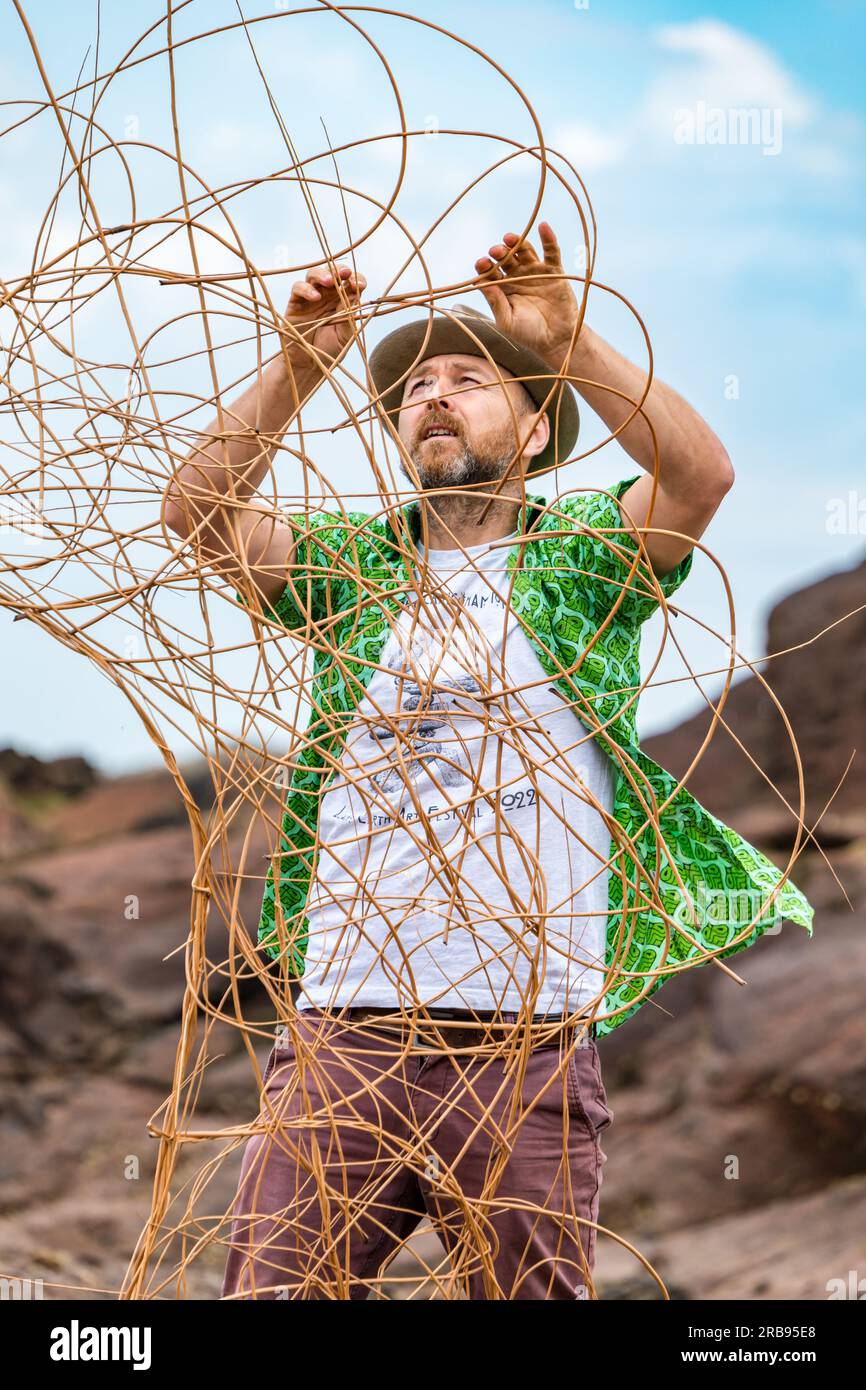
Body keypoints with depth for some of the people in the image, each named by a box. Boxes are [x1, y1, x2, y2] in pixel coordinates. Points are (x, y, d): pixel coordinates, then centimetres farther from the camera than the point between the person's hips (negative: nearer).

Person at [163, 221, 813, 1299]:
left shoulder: (580, 553, 9)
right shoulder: (348, 564, 15)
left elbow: (701, 476, -10)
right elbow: (197, 509, 1)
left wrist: (568, 343, -18)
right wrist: (297, 367, -9)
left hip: (527, 1045, -1)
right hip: (340, 1034, 2)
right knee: (271, 1294, -6)